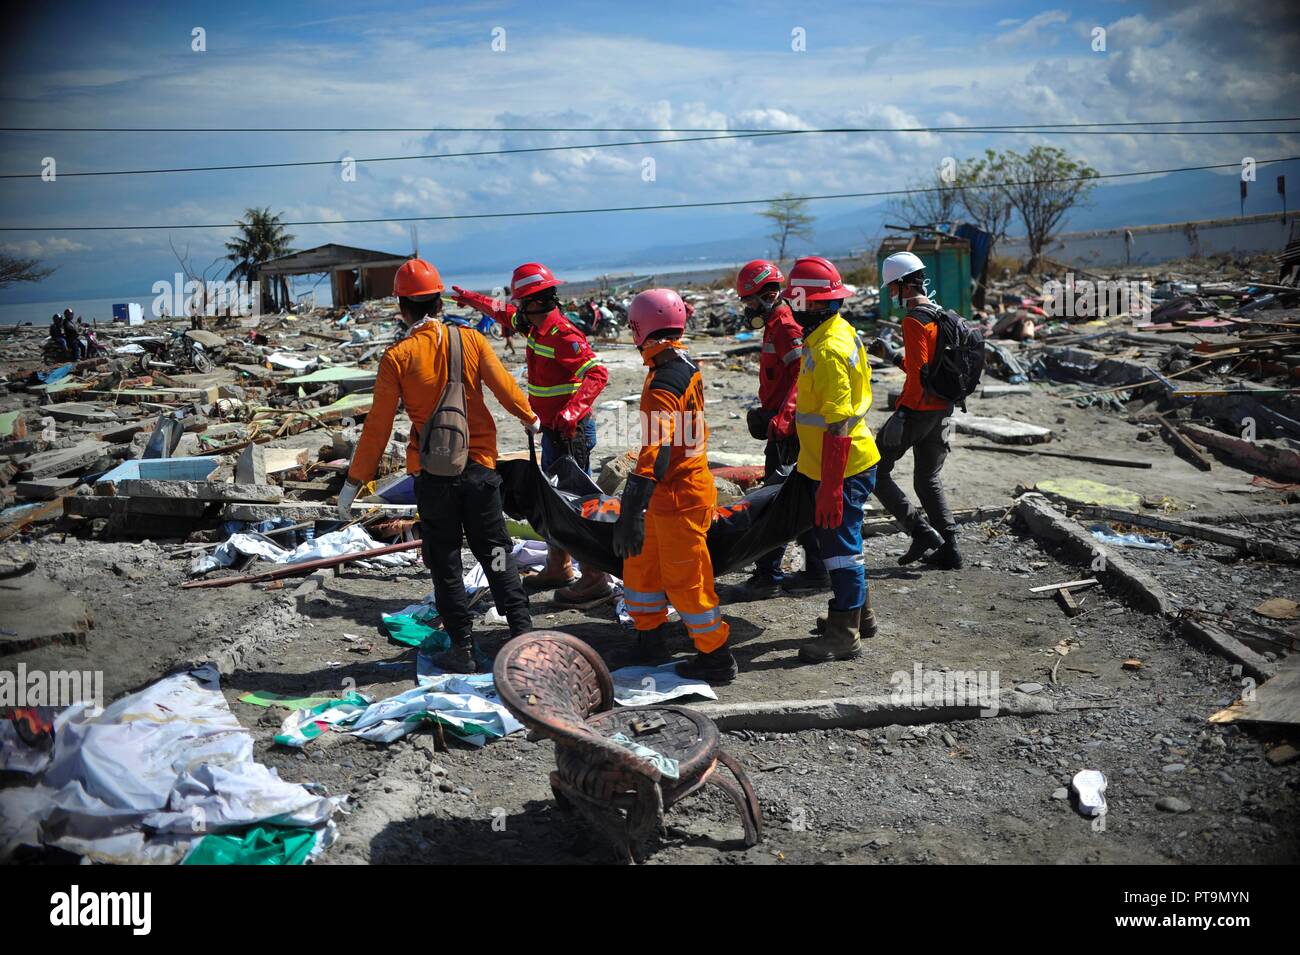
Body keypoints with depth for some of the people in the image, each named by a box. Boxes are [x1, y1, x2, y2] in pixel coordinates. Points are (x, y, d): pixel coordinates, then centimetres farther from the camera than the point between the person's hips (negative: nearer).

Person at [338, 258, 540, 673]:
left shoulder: (397, 357, -9)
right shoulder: (471, 340, -4)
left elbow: (378, 426, -8)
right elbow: (505, 387, 5)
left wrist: (354, 482, 0)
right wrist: (531, 419, 25)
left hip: (432, 473, -2)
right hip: (480, 467, 2)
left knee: (445, 562, 10)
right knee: (495, 551, 15)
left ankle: (463, 647, 14)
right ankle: (521, 629, 17)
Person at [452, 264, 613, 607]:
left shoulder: (562, 335, -21)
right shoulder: (537, 327, 9)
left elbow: (597, 373, -30)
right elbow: (505, 313, 30)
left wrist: (571, 413, -41)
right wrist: (471, 299, 42)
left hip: (573, 432, -10)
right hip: (552, 429, 10)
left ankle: (596, 579, -1)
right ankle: (558, 569, 30)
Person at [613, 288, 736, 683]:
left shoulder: (663, 382, -23)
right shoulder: (686, 366, 7)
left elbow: (656, 451, -32)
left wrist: (631, 513, -35)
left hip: (677, 498, -10)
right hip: (687, 484, 10)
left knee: (685, 579, 3)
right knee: (641, 564, 20)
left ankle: (717, 657, 15)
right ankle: (650, 641, 32)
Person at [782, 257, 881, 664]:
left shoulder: (828, 352, -24)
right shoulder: (839, 332, 8)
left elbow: (837, 429, -26)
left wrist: (830, 489, -25)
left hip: (844, 468, -10)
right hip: (850, 461, 10)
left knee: (839, 545, 0)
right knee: (839, 539, 21)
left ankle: (845, 634, 12)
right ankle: (859, 613, 36)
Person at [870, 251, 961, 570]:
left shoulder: (914, 320, -16)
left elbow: (917, 374, -21)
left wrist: (899, 416, -20)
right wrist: (892, 354, 18)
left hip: (917, 410, -9)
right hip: (942, 409, 9)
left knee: (875, 471, 2)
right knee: (928, 480, 18)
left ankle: (922, 533, -4)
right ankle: (948, 548, 17)